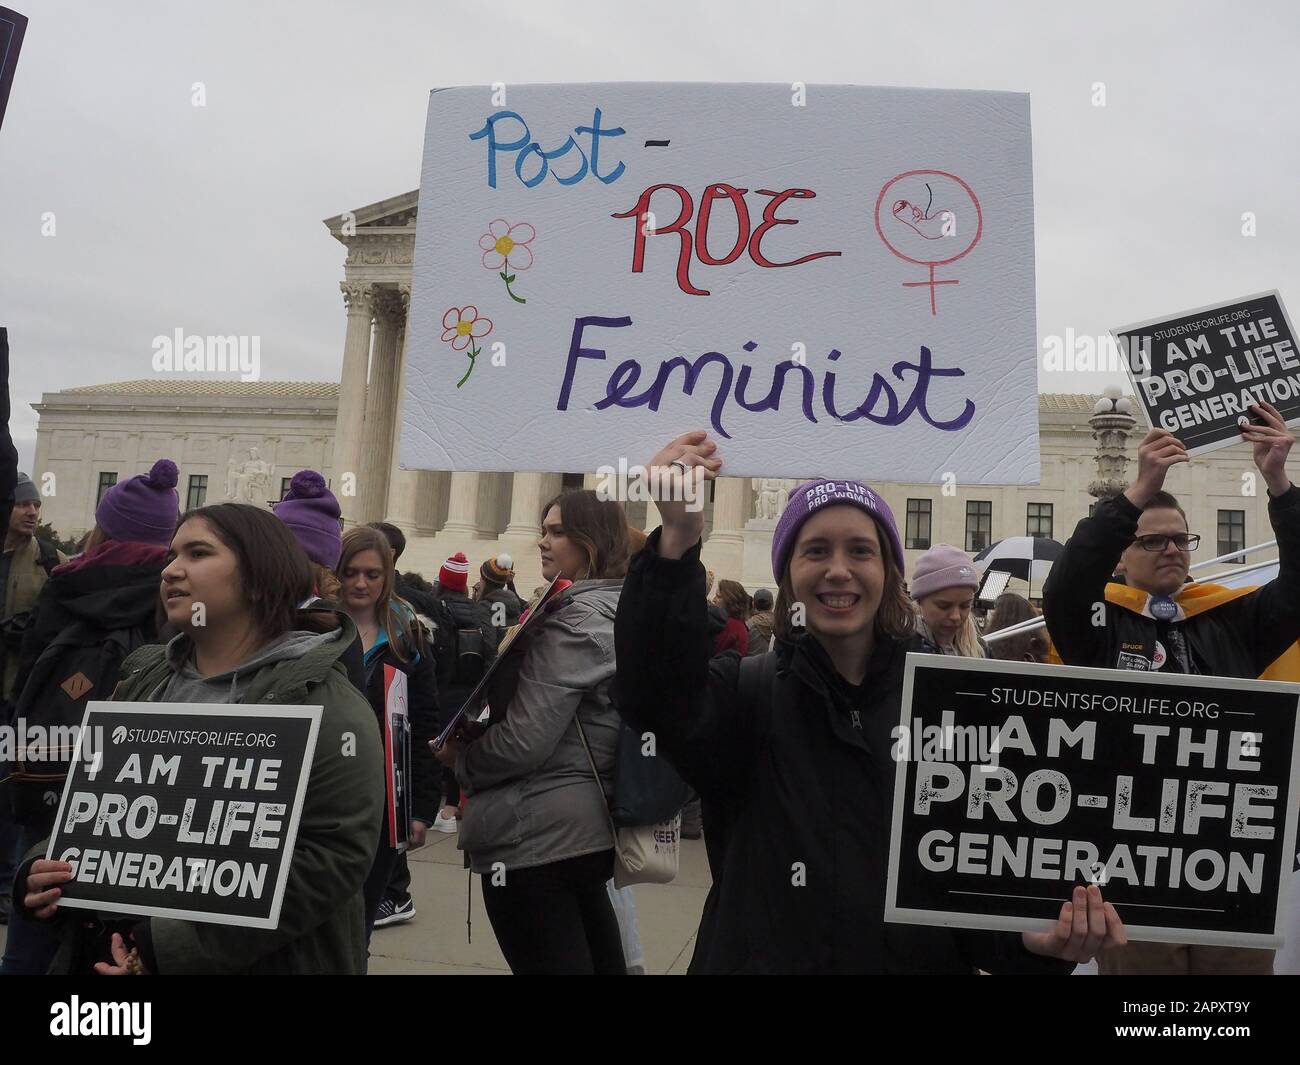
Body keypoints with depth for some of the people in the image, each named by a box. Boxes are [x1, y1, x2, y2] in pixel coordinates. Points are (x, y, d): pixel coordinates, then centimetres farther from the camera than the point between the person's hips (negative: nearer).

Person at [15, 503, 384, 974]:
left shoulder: (322, 703, -18)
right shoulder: (144, 679, 6)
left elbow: (335, 856, -24)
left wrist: (175, 947, -25)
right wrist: (40, 869, -4)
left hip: (251, 963, -6)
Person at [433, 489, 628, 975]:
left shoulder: (576, 620, -18)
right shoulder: (617, 611, 10)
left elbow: (523, 741, -21)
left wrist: (461, 756, -3)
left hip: (535, 835, -9)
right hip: (585, 825, 9)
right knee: (599, 960, 18)